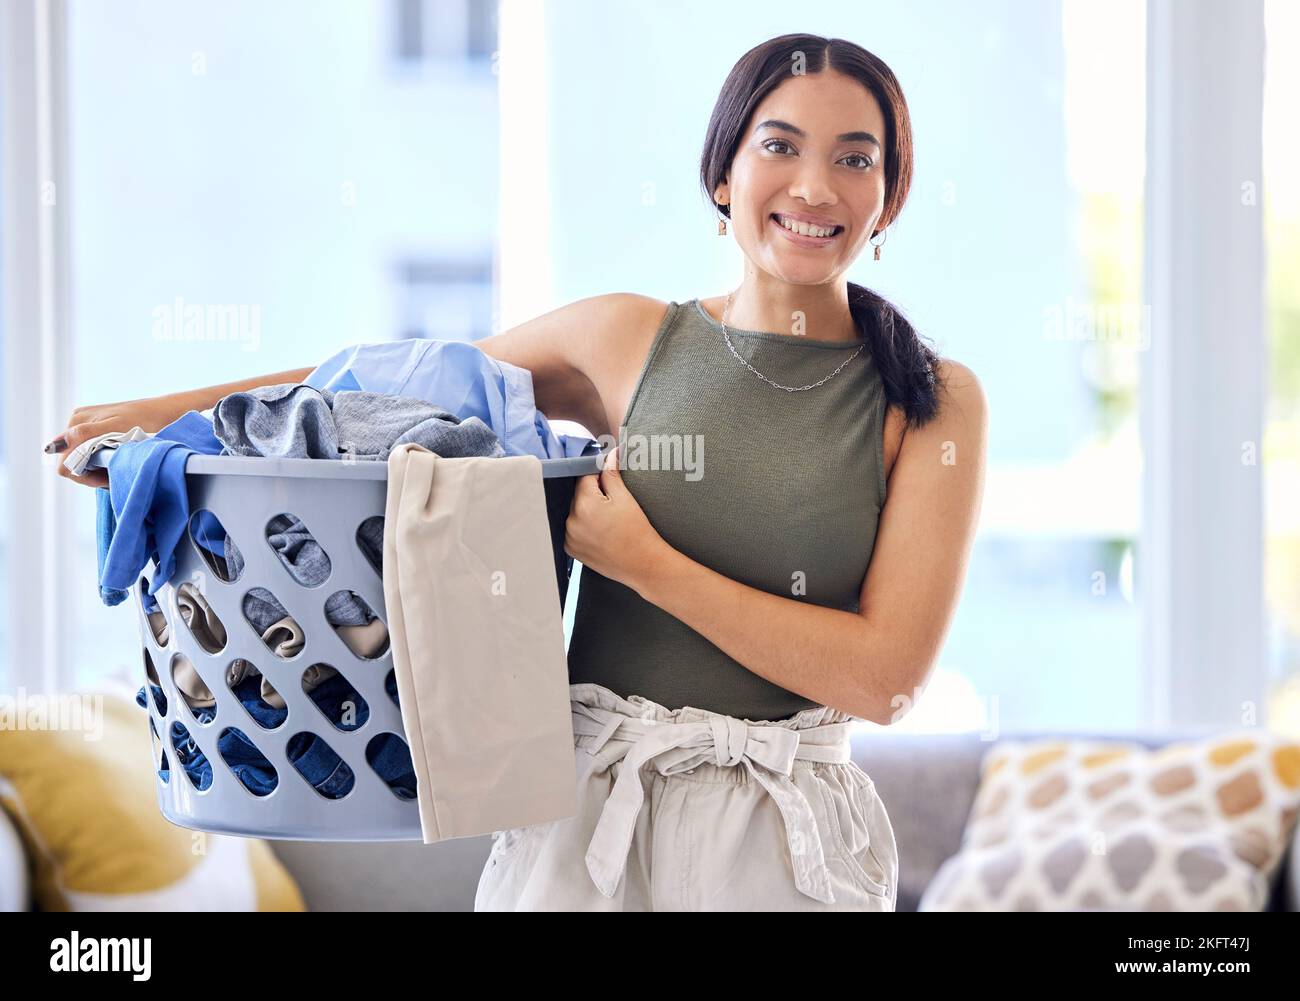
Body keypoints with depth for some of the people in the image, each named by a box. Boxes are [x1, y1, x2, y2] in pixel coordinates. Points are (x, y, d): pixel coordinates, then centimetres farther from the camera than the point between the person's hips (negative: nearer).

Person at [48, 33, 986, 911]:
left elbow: (885, 676, -10)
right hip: (587, 813, 2)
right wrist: (172, 407, 11)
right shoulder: (628, 338, 3)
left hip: (788, 843, -1)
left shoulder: (936, 402, -3)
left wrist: (643, 562, -12)